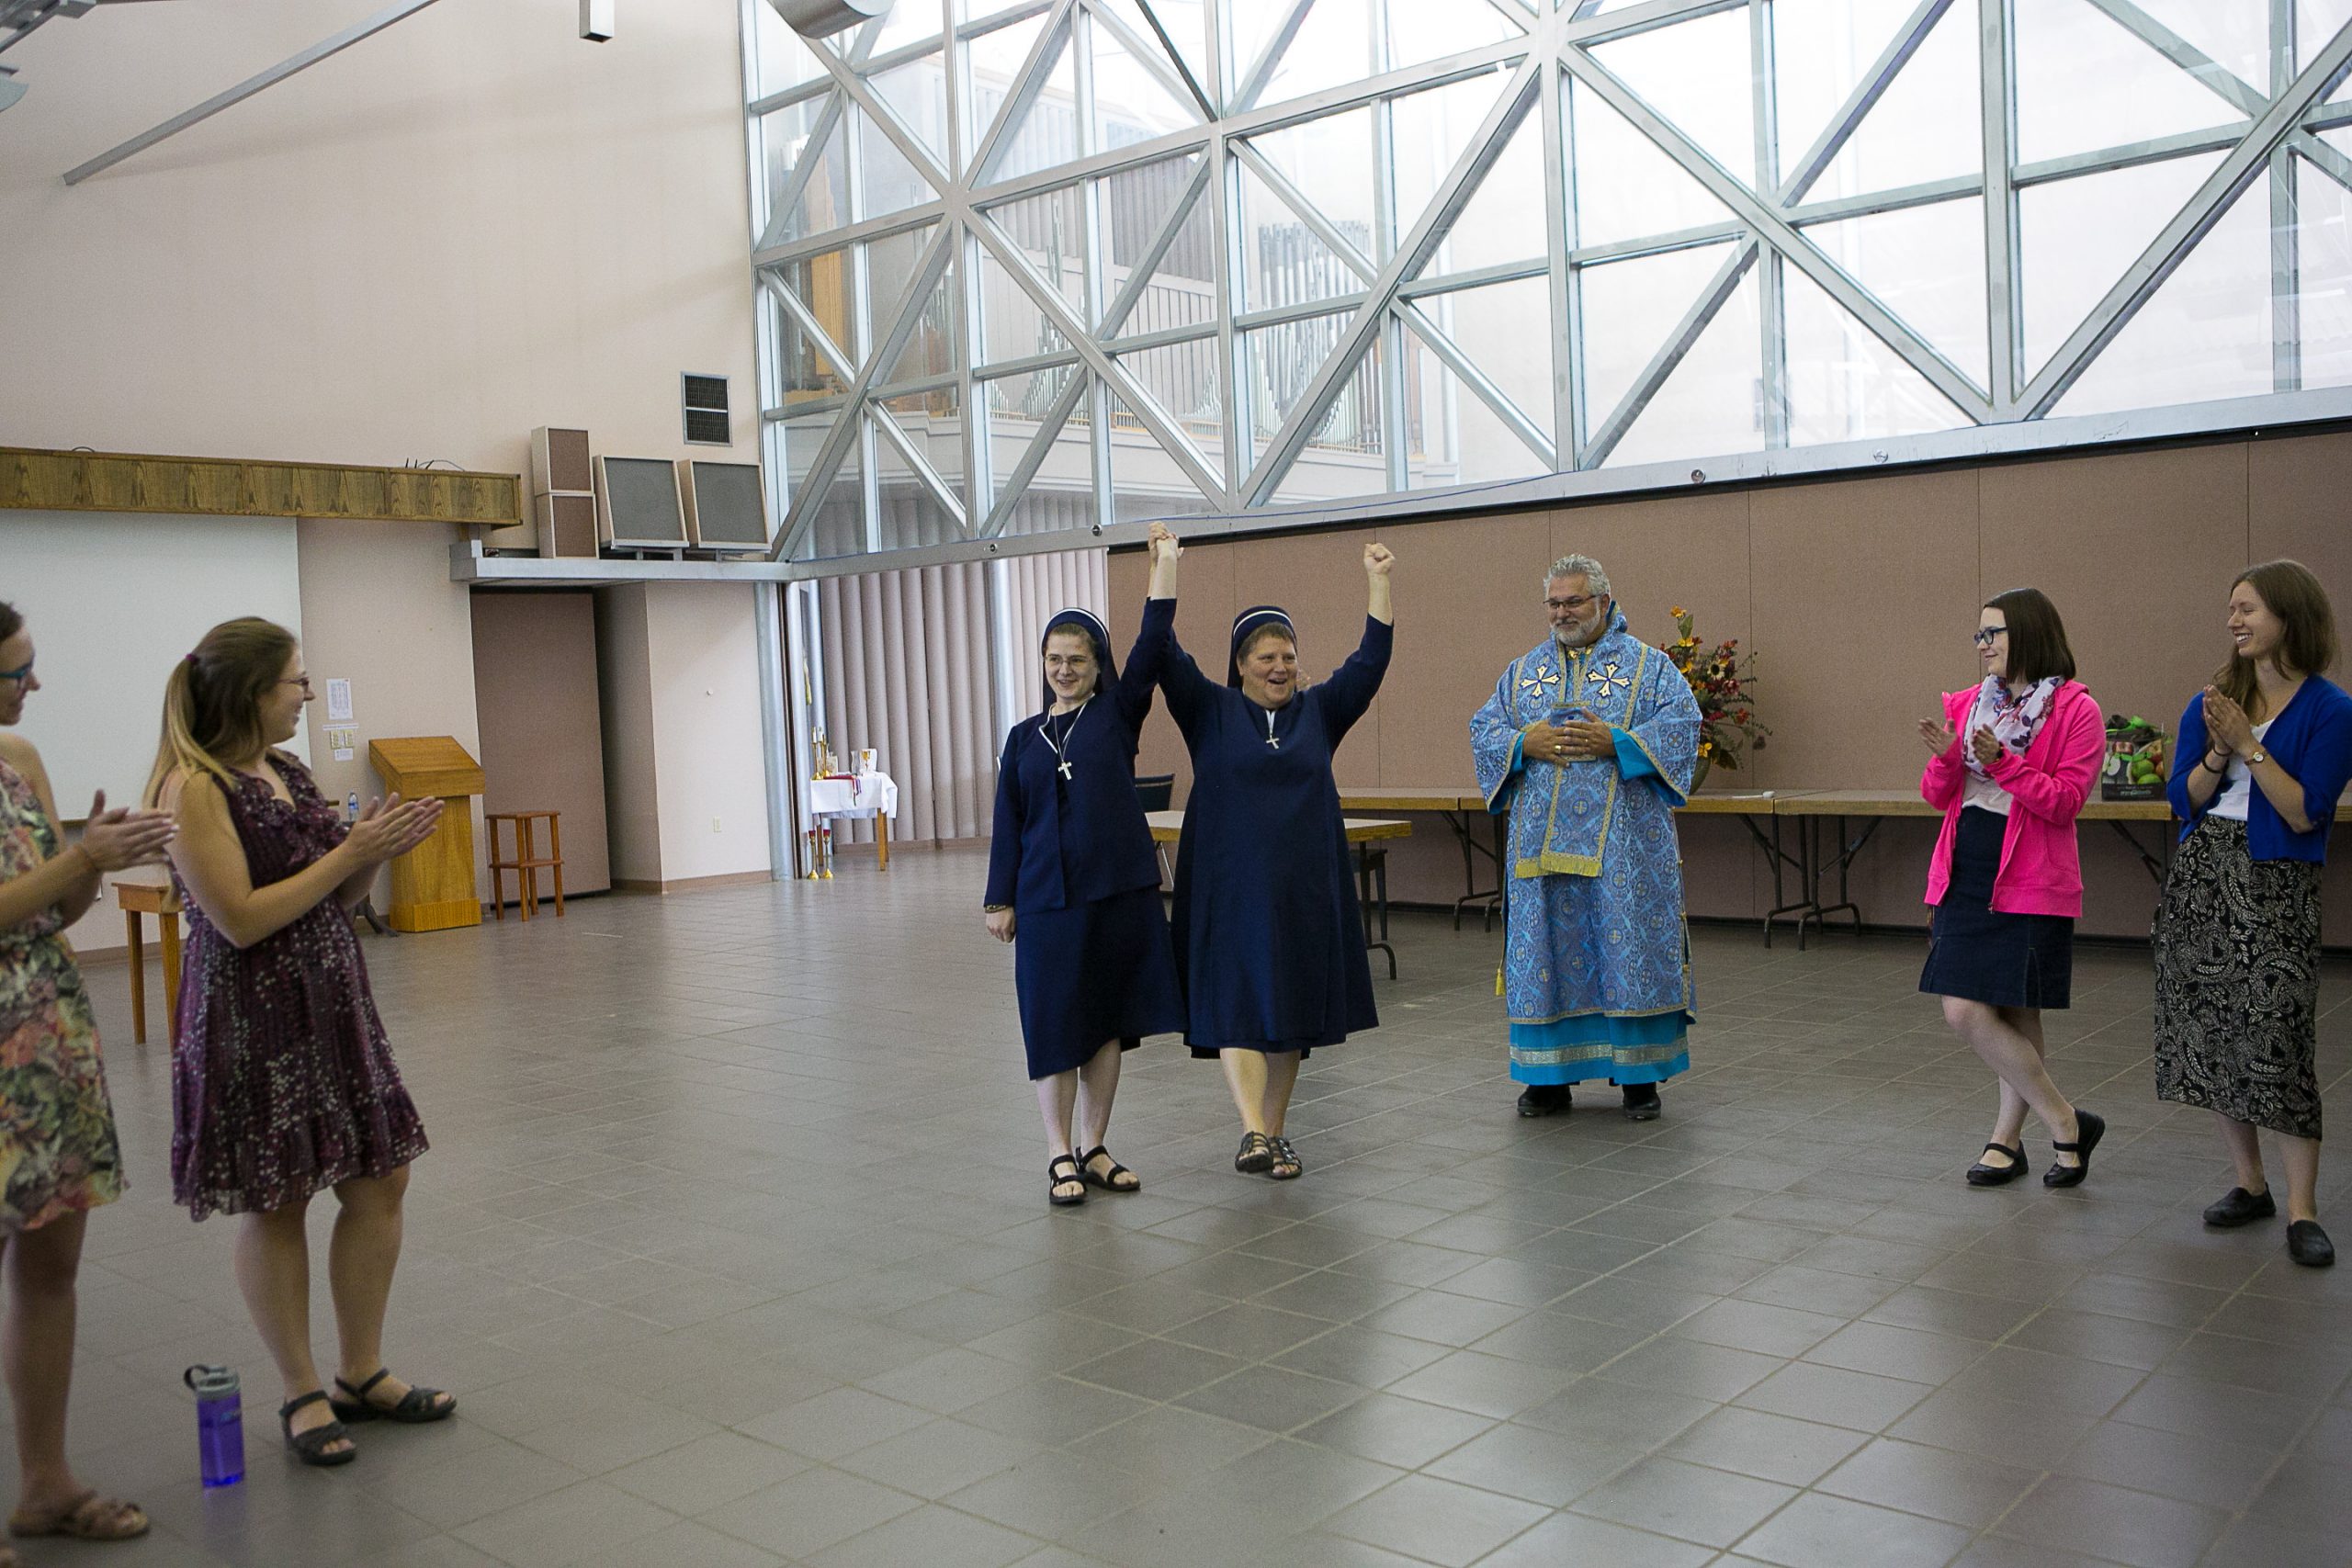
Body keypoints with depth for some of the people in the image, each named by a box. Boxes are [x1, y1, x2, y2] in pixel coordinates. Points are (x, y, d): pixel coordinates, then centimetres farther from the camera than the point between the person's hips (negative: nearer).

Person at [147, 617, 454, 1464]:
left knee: (380, 1179, 9)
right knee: (274, 1204, 4)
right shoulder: (193, 788, -14)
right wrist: (351, 853, -17)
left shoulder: (288, 772, 9)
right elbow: (241, 921, -19)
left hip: (333, 1002, 8)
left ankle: (363, 1375, 23)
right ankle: (302, 1395, 20)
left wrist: (375, 850, -2)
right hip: (250, 1018, -8)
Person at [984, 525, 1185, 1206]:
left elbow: (1151, 646, -7)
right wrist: (1000, 901, 4)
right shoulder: (1025, 737, 8)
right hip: (1048, 898, 0)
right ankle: (1059, 1156, 12)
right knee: (1054, 1023, 1)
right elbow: (1008, 822, 8)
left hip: (1122, 892, 0)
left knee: (1106, 1022, 7)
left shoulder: (1118, 714, 5)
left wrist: (1164, 563, -12)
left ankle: (1094, 1149, 20)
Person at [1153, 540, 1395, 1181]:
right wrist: (1166, 569, -16)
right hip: (1231, 888, -3)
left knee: (1292, 1010, 7)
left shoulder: (1319, 713, 9)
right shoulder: (1210, 712, 2)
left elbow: (1370, 661, 2)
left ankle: (1275, 1133, 18)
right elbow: (1164, 655, -9)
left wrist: (1379, 582, -4)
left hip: (1306, 889, 3)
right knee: (1238, 1007, -10)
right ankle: (1252, 1132, -15)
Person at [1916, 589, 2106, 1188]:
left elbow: (2064, 802, -11)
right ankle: (2065, 1123, 14)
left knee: (2018, 1017, -2)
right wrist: (1945, 757, -10)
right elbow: (1937, 796, 10)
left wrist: (2002, 761, -22)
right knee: (1964, 1013, 2)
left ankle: (2007, 1138, 16)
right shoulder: (1968, 704, 11)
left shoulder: (2076, 710, -4)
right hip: (1966, 877, 6)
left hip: (2030, 884, -5)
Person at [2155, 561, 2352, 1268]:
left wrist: (2250, 746, -16)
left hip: (2275, 889, -5)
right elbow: (2184, 800, 4)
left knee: (2278, 1045, -8)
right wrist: (2218, 751, -12)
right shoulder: (2211, 702, 7)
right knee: (2209, 1033, 8)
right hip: (2201, 878, 5)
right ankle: (2250, 1184, 22)